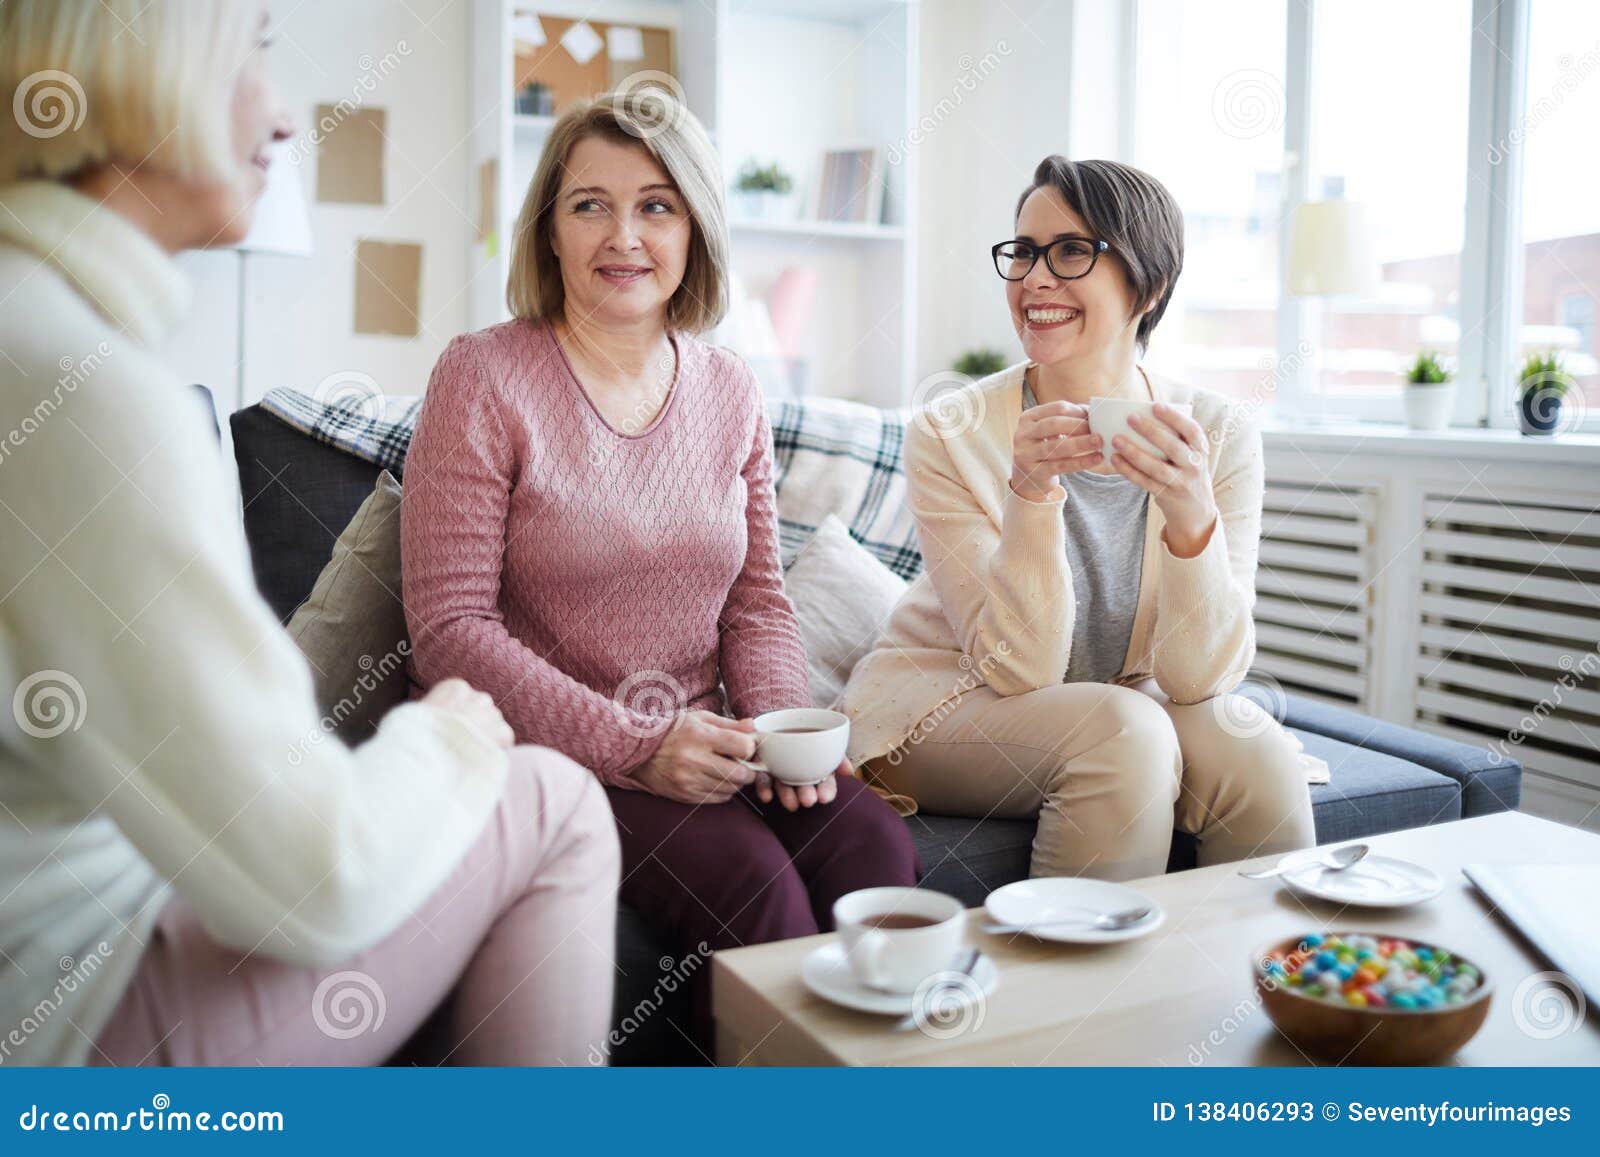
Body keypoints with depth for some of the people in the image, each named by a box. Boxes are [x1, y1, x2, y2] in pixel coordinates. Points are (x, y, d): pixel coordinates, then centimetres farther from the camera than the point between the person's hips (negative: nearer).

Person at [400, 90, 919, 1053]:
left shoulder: (730, 390, 10)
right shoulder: (484, 379, -5)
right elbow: (450, 632, -10)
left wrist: (782, 723, -7)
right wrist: (635, 744, -18)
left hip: (700, 746, 5)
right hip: (546, 756, -4)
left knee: (878, 847, -20)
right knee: (752, 877, -28)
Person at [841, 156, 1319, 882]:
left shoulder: (1219, 436, -10)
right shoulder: (950, 436, -17)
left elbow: (1199, 676, -16)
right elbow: (1020, 667, -20)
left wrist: (1192, 517, -33)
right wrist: (1030, 493, -33)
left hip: (1125, 708, 3)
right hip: (945, 707, -2)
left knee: (1255, 754, -25)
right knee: (1124, 734, -29)